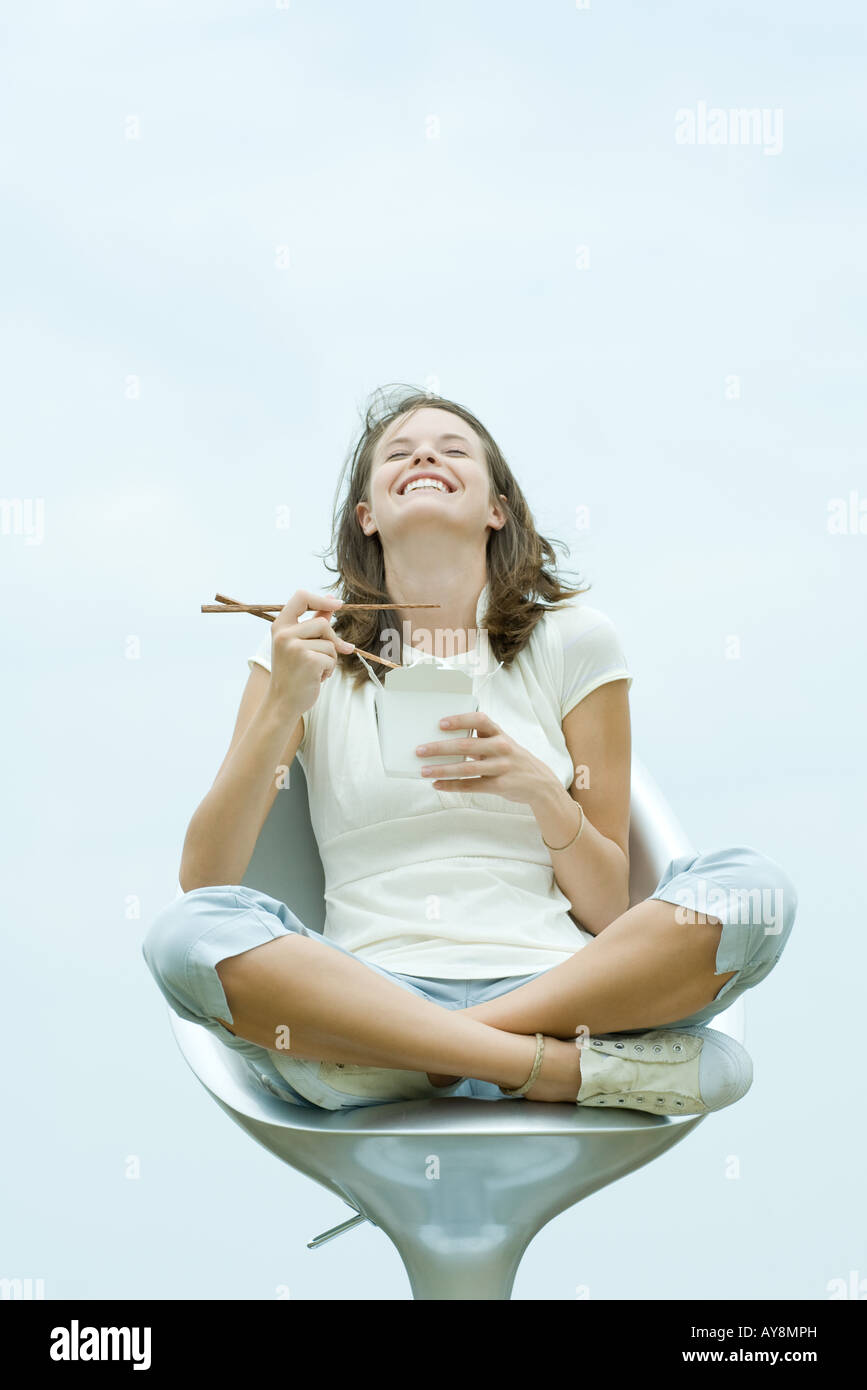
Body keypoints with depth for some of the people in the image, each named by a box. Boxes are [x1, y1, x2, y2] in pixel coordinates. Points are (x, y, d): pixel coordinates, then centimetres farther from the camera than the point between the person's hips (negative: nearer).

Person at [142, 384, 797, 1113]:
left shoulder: (572, 639, 10)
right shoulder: (306, 643, 10)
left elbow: (609, 913, 9)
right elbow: (202, 881, 1)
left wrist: (541, 791, -10)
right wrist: (280, 706, -10)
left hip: (551, 981, 1)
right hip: (368, 989, 0)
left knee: (754, 887, -24)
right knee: (183, 931, -29)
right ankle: (570, 1067, -27)